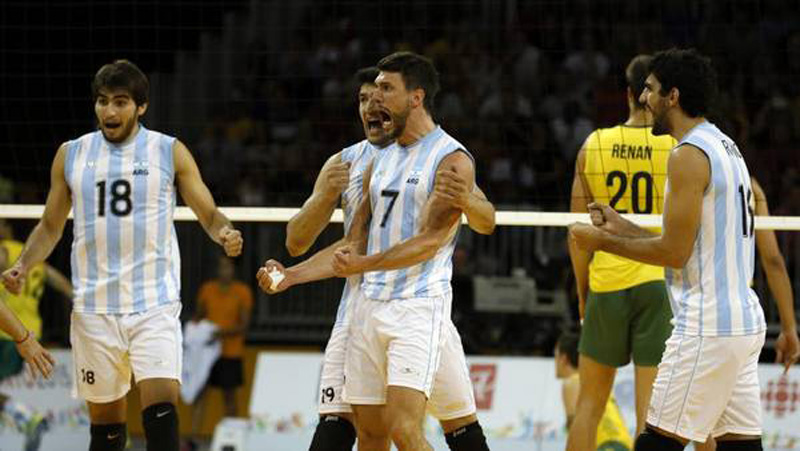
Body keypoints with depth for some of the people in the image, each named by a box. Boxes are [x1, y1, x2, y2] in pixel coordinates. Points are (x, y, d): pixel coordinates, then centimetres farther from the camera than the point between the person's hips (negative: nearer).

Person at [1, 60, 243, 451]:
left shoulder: (170, 152, 3)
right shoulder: (71, 155, 8)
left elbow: (209, 214, 6)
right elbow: (51, 226, 16)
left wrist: (225, 235, -16)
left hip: (154, 304, -2)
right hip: (94, 306, 2)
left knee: (161, 408, -19)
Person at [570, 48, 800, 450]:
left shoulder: (689, 155, -13)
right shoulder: (726, 148, 17)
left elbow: (675, 252, -15)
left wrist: (603, 242, -4)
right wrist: (623, 228, 22)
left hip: (707, 327, -10)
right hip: (744, 320, 10)